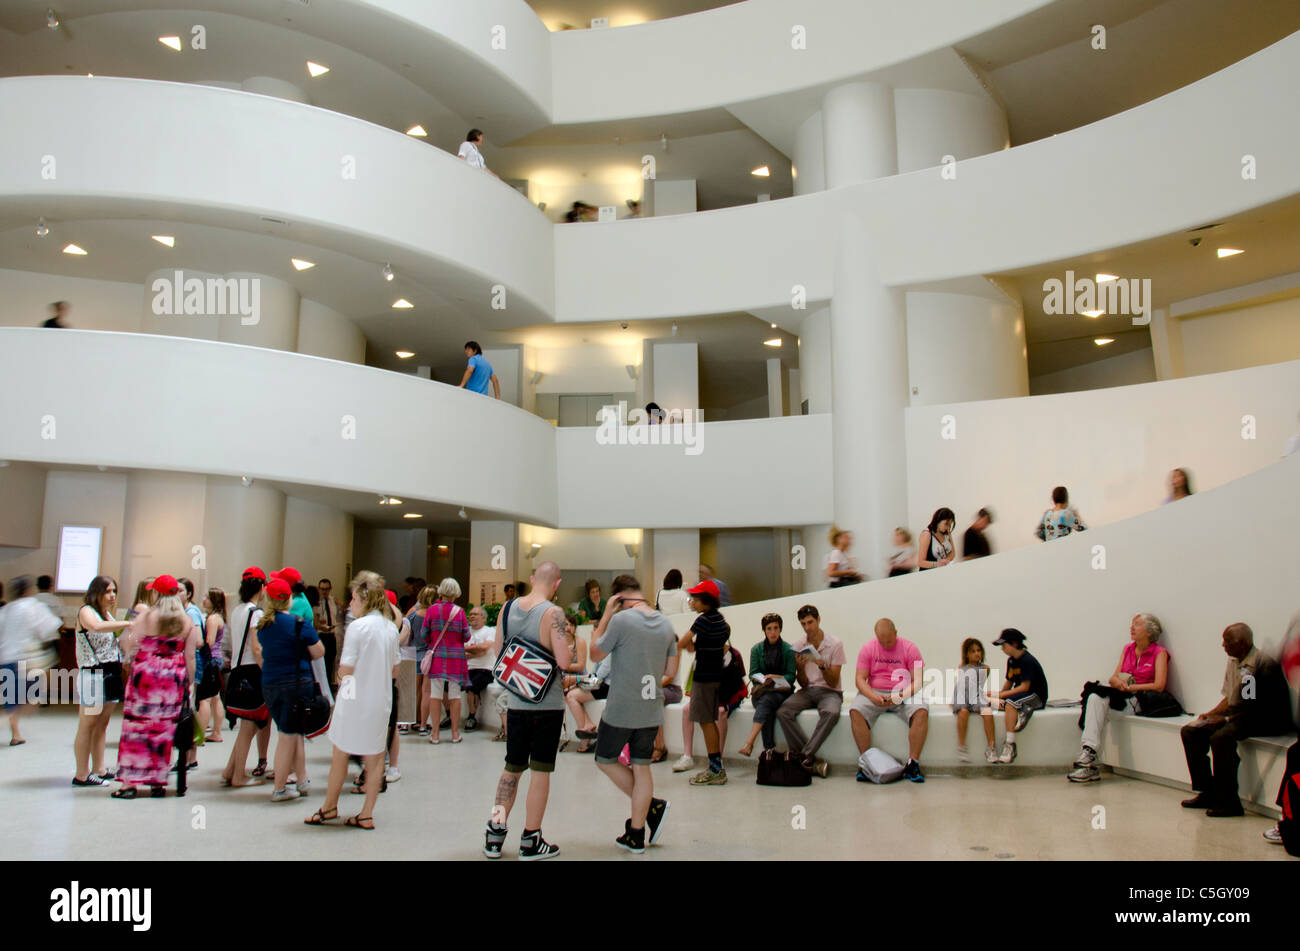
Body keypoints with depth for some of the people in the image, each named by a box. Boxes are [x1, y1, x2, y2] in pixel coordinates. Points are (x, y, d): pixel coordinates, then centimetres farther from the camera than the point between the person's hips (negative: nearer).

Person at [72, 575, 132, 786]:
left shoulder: (108, 614, 17)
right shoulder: (86, 611, -8)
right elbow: (96, 627, -31)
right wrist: (127, 623, -31)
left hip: (111, 673, 8)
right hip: (93, 674, -8)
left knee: (102, 724, 12)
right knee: (87, 725, -4)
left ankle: (99, 770, 18)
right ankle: (81, 775, 0)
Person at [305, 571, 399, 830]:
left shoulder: (358, 626, -14)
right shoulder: (391, 627, 5)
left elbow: (345, 671, -15)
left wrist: (340, 671, 6)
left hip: (355, 702, -5)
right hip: (381, 701, 5)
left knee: (341, 753, 11)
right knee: (375, 757, 9)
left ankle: (329, 807, 26)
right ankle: (366, 814, 12)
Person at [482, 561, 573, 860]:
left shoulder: (508, 608, 2)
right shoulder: (552, 613, -16)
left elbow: (498, 653, 11)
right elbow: (564, 662, -22)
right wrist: (565, 649, -1)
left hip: (515, 701, 5)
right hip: (547, 702, -5)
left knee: (512, 767, 18)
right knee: (540, 770, 5)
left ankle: (495, 831, 19)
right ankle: (531, 841, 14)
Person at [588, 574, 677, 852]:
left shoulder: (622, 620, -15)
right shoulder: (665, 624, 4)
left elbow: (595, 654, -3)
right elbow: (670, 671, 10)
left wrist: (606, 615, -1)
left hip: (621, 709, -5)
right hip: (652, 709, 6)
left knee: (605, 760, 14)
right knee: (641, 767, 11)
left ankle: (652, 806, 7)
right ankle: (636, 834, 14)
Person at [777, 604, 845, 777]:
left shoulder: (834, 644, -4)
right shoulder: (798, 646, 5)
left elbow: (833, 683, -5)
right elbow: (803, 683, 4)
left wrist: (823, 666, -24)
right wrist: (800, 668, -16)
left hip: (829, 692, -3)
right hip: (807, 691, 3)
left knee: (831, 712, -39)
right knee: (782, 711, -27)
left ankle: (805, 756, -30)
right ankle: (813, 762, -26)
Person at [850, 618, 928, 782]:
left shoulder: (910, 648, 0)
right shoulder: (868, 648, 4)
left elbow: (918, 681, -5)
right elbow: (860, 678, 0)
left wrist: (901, 696, -22)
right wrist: (872, 696, -20)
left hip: (905, 694, 0)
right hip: (874, 693, 1)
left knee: (921, 712, -31)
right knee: (855, 711, -29)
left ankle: (912, 764, -25)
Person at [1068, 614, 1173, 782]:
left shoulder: (1159, 653, 0)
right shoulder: (1127, 649, 16)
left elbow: (1159, 686, -12)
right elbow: (1114, 677, 9)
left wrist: (1130, 687, -13)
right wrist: (1117, 681, -14)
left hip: (1143, 700, -5)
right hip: (1122, 697, 5)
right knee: (1096, 698, -27)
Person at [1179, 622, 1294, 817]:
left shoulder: (1263, 664, -17)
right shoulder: (1234, 661, 10)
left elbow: (1259, 707, -20)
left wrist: (1225, 719, -21)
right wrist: (1210, 714, 1)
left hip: (1266, 722, -9)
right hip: (1237, 715, 9)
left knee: (1221, 737, -33)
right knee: (1190, 731, -5)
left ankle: (1228, 801, -21)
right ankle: (1207, 793, -2)